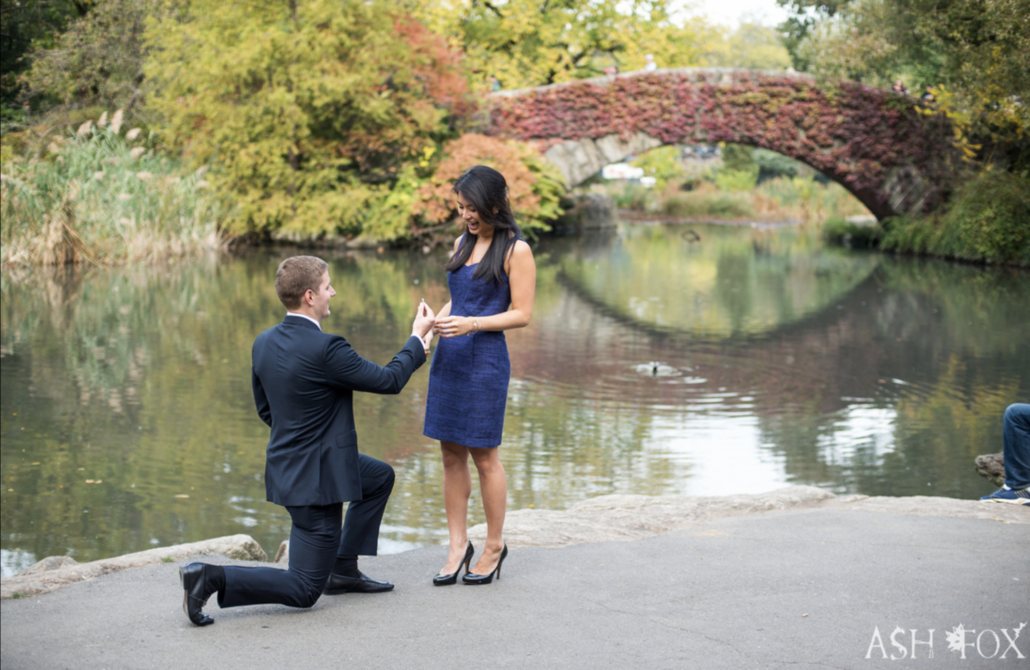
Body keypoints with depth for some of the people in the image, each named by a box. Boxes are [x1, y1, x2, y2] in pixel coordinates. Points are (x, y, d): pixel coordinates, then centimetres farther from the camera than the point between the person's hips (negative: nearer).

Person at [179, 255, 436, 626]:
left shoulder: (264, 342, 0)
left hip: (287, 465, 9)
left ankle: (343, 569, 29)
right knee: (303, 591, 0)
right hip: (316, 479, -9)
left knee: (381, 477, 28)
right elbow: (389, 380, -13)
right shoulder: (325, 349, -25)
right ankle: (212, 578, -11)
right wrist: (417, 339, 3)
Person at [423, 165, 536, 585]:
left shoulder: (516, 251, -7)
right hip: (448, 356, 6)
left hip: (485, 358, -6)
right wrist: (437, 320, 2)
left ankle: (495, 546, 15)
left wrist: (472, 324, -20)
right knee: (451, 453, 6)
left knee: (483, 455, 1)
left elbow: (522, 314, -9)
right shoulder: (462, 243, 13)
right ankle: (458, 545, 15)